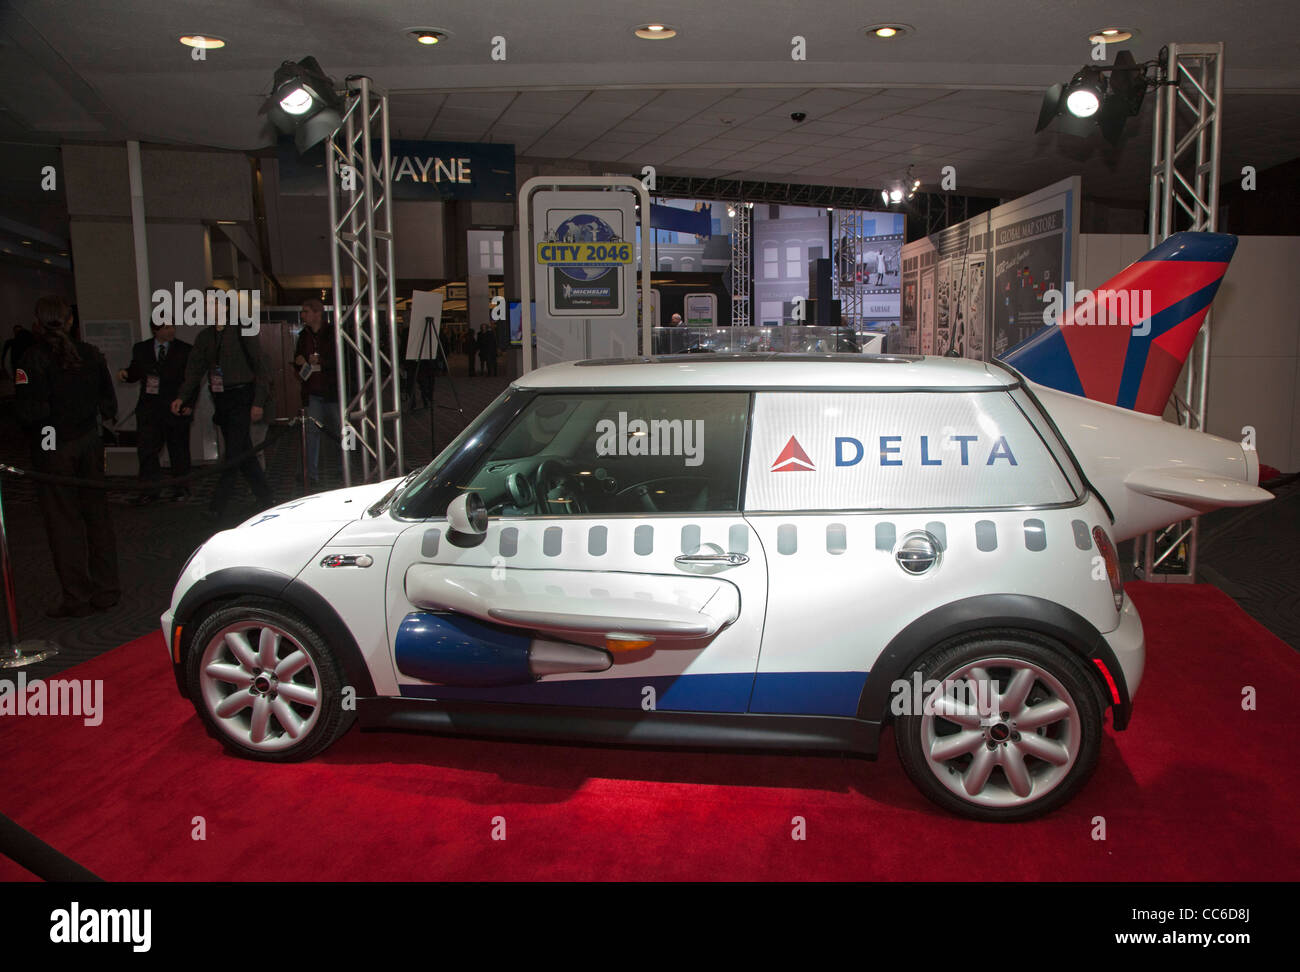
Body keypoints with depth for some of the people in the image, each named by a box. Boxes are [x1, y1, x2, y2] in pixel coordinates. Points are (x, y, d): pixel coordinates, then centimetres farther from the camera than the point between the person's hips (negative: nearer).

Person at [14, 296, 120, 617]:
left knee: (64, 522, 3)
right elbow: (108, 402, 4)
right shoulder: (91, 354, 1)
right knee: (97, 516, 12)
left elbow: (29, 411, -15)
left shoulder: (32, 359, -13)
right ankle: (106, 591, 19)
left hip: (53, 449, -4)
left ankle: (77, 598, 10)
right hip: (89, 444, 5)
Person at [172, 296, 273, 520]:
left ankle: (218, 505, -5)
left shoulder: (241, 332, -6)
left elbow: (259, 367, -6)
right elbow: (194, 369, 9)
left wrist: (258, 403, -10)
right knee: (243, 453, 9)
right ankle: (265, 499, 18)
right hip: (220, 400, 6)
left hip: (241, 398, -6)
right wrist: (182, 397, -4)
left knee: (234, 452, -8)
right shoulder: (205, 337, 11)